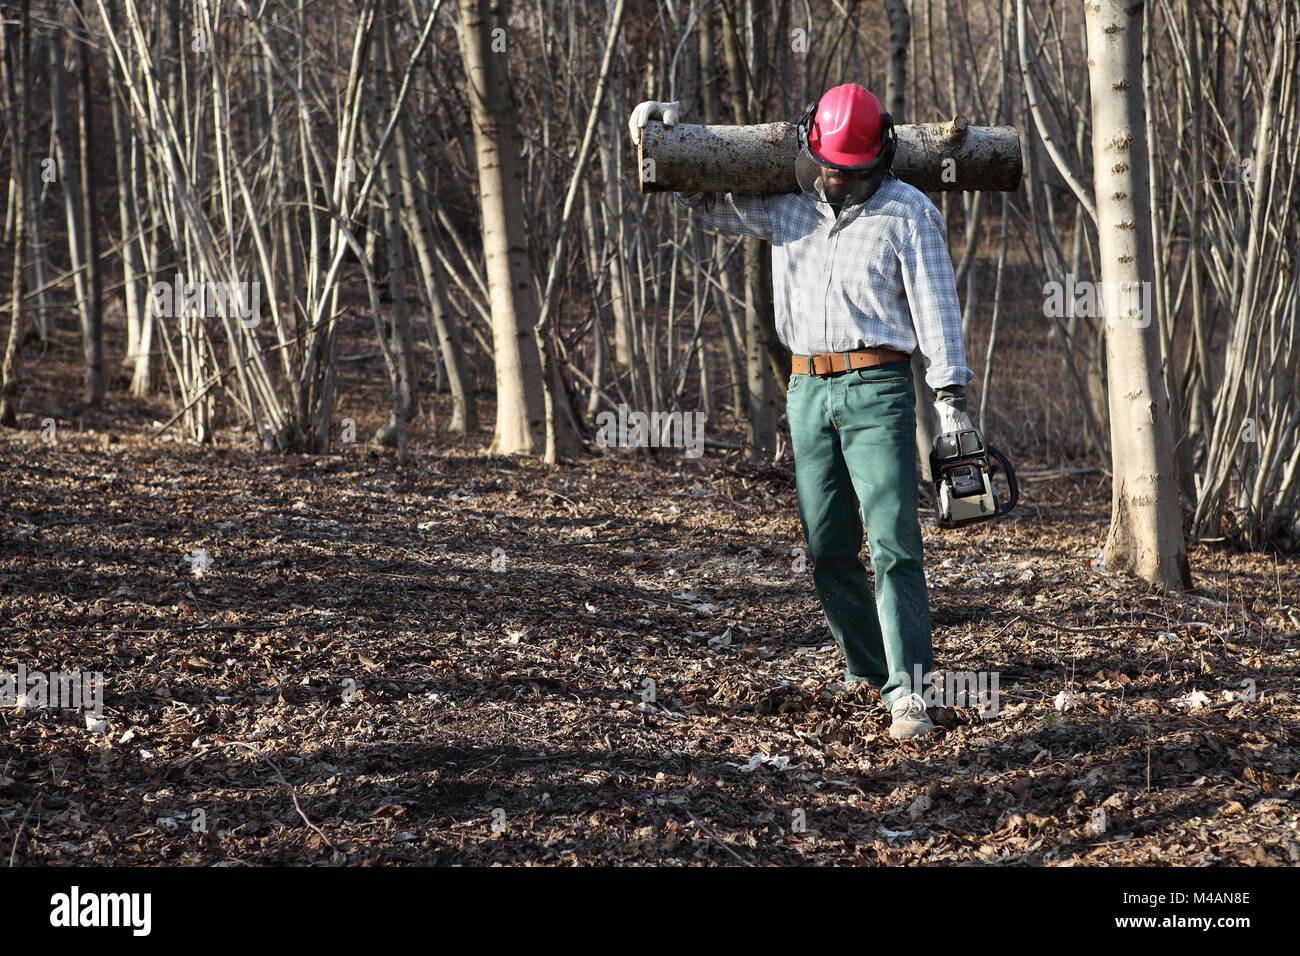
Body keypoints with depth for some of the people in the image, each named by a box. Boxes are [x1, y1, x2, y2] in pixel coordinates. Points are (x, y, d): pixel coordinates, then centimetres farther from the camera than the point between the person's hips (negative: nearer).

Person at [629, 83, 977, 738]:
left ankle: (907, 692, -18)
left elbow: (938, 309, -4)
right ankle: (867, 669, 21)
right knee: (828, 550, 7)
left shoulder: (907, 213, -2)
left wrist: (952, 402, -9)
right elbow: (698, 197, 24)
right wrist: (662, 126, 9)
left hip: (877, 389, -5)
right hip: (808, 391, 5)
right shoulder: (784, 205, 12)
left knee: (894, 543, -13)